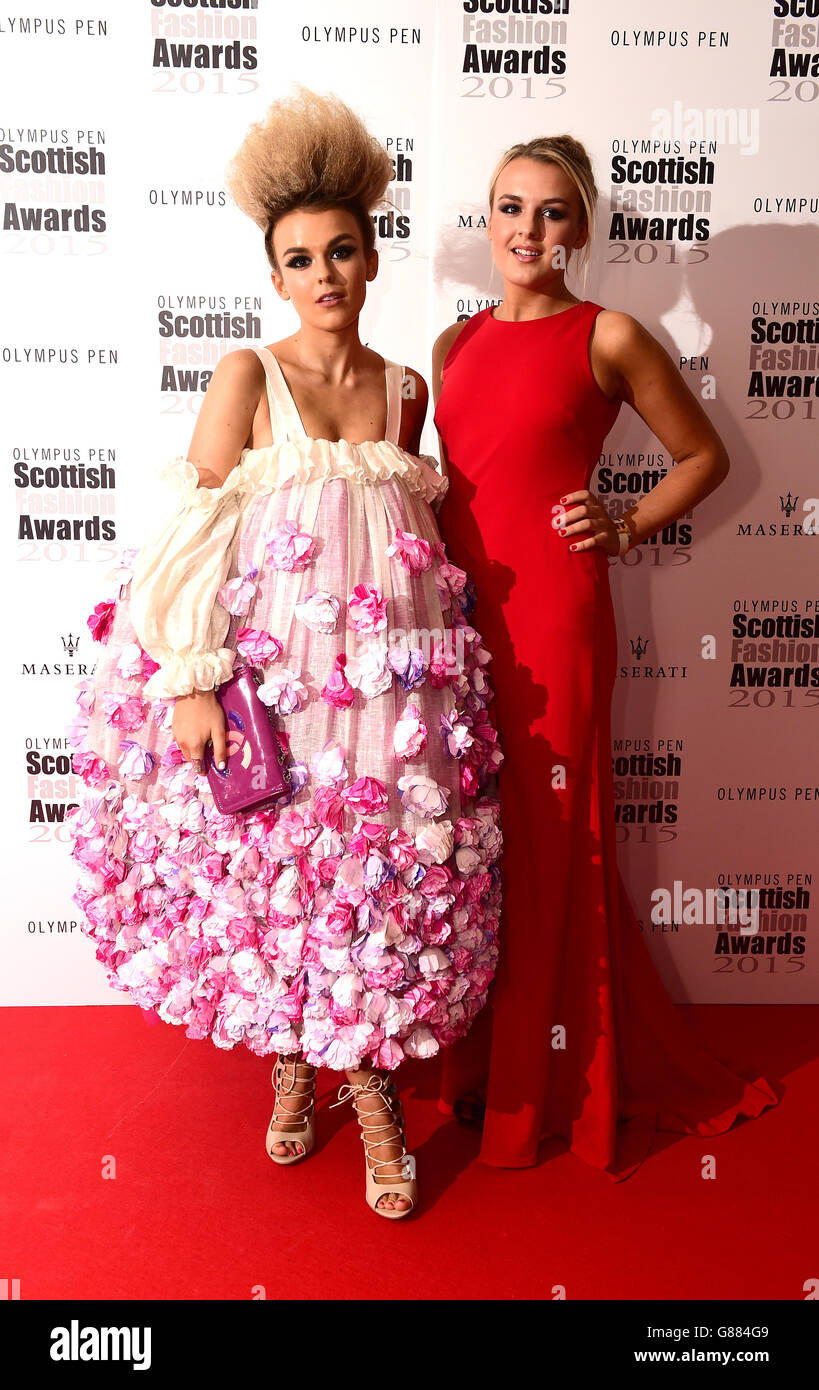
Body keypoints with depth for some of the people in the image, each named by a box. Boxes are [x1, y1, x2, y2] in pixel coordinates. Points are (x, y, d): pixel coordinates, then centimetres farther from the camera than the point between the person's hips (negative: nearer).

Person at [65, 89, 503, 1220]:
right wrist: (193, 681, -13)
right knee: (267, 868, 5)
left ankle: (372, 1086, 23)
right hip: (265, 667, -2)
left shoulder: (405, 389, 11)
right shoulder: (248, 376, 0)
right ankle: (289, 1062, 31)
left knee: (385, 871, 4)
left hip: (386, 670, 3)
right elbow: (199, 534, -5)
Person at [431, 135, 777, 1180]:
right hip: (458, 606, 5)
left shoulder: (608, 337, 1)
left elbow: (703, 455, 10)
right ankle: (476, 1059, 31)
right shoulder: (455, 345, 15)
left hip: (550, 610, -5)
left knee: (546, 839, 2)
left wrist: (623, 530, -2)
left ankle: (551, 1084, 23)